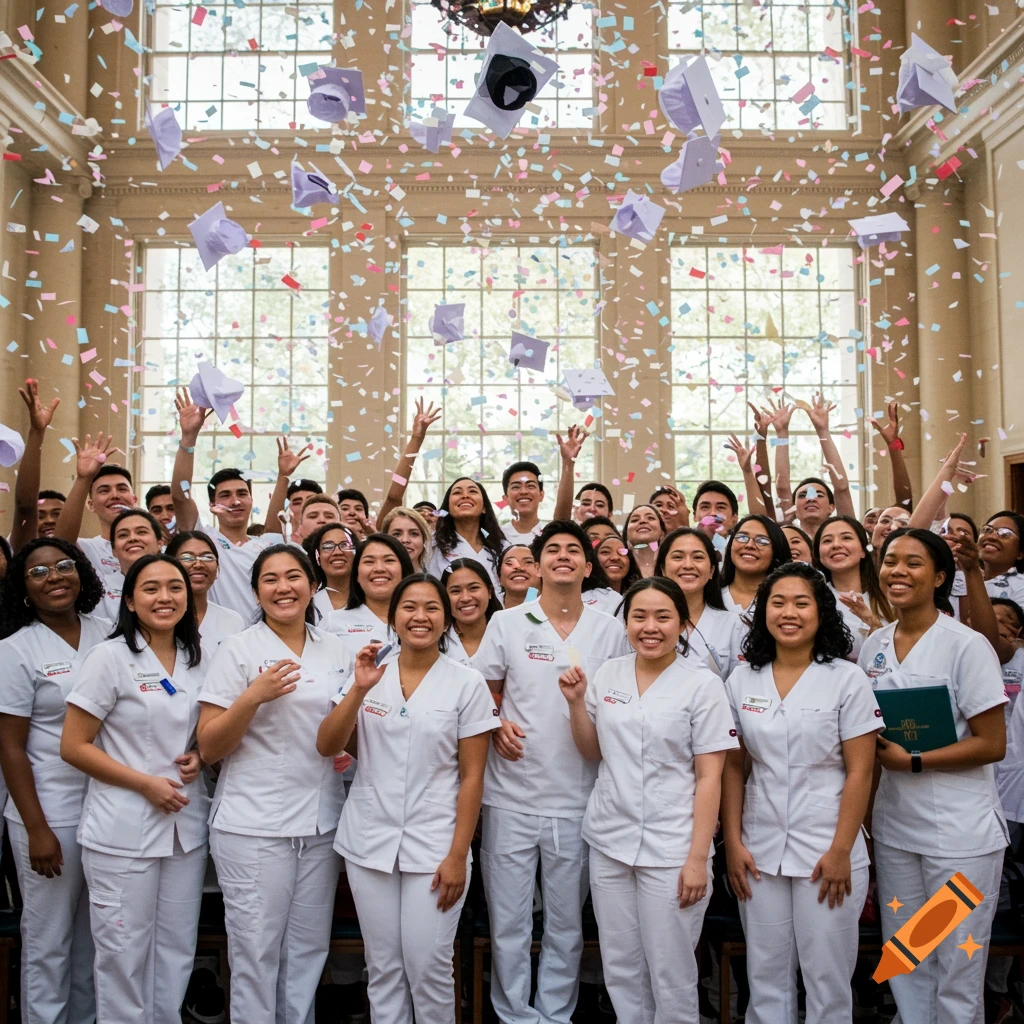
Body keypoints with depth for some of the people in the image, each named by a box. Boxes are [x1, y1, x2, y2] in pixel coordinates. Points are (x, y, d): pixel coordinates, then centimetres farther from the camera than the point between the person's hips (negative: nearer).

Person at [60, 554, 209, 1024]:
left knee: (177, 952, 12)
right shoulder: (110, 657, -9)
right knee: (124, 955, 5)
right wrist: (146, 783, -15)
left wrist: (198, 757, -2)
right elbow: (73, 746, -10)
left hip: (186, 826, 5)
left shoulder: (197, 660, 6)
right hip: (123, 831, -4)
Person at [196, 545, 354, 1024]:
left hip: (321, 822, 4)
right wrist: (252, 698, -20)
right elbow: (208, 748, -6)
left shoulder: (334, 649, 9)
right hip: (254, 825, -4)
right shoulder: (238, 649, -4)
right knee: (256, 952, 2)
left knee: (309, 948, 11)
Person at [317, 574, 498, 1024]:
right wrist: (359, 690, -17)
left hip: (433, 846, -2)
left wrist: (458, 855, -9)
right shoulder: (370, 673, 3)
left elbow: (472, 776, -5)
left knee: (428, 966, -1)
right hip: (369, 843, 3)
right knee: (382, 967, 11)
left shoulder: (467, 683, -5)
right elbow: (327, 747, -3)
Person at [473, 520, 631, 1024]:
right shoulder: (506, 623, 2)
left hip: (578, 799, 1)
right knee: (508, 925, 8)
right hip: (511, 797, 0)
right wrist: (496, 724, -11)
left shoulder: (610, 630, 4)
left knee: (567, 926, 12)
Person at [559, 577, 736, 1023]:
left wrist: (698, 857, -12)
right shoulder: (607, 674, 4)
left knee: (671, 974, 5)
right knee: (620, 969, 14)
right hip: (608, 842, 4)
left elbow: (709, 777, -8)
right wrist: (576, 701, -2)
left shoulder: (702, 684, -8)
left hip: (670, 849, -4)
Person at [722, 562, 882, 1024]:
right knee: (765, 976, 12)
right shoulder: (741, 681, 3)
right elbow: (732, 766, 5)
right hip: (759, 852, 3)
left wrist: (840, 852, -11)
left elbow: (859, 773, -7)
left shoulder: (847, 680, -5)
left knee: (828, 977, 7)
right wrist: (733, 843, 0)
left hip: (827, 852, -2)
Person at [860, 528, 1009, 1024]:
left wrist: (913, 761, -17)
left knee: (957, 969, 5)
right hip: (893, 826, 5)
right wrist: (863, 811, 5)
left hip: (960, 833, -5)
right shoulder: (873, 646, 5)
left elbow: (992, 745, -12)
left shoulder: (967, 646, -11)